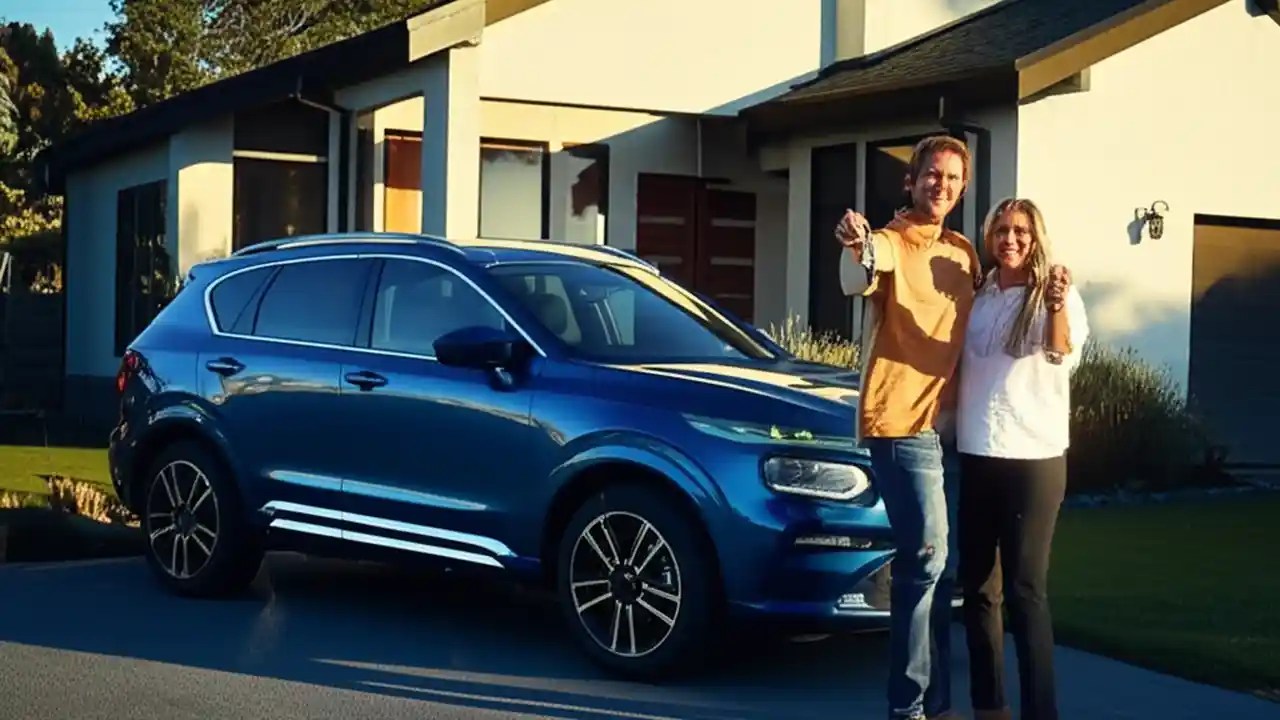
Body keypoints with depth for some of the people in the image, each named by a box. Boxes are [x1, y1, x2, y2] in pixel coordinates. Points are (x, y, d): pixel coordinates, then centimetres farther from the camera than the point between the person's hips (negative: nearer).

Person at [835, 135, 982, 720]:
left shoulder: (962, 254, 13)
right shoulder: (889, 244, -9)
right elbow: (858, 281, -33)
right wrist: (856, 250, -56)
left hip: (946, 425, 8)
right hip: (899, 424, -8)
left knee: (939, 568, 12)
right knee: (927, 558, -15)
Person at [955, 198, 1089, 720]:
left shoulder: (1055, 294, -4)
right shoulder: (976, 298, 11)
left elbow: (1064, 355, -22)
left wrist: (1057, 308, -46)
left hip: (1034, 457, -5)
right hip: (976, 455, 5)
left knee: (1025, 588, -10)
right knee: (977, 586, 9)